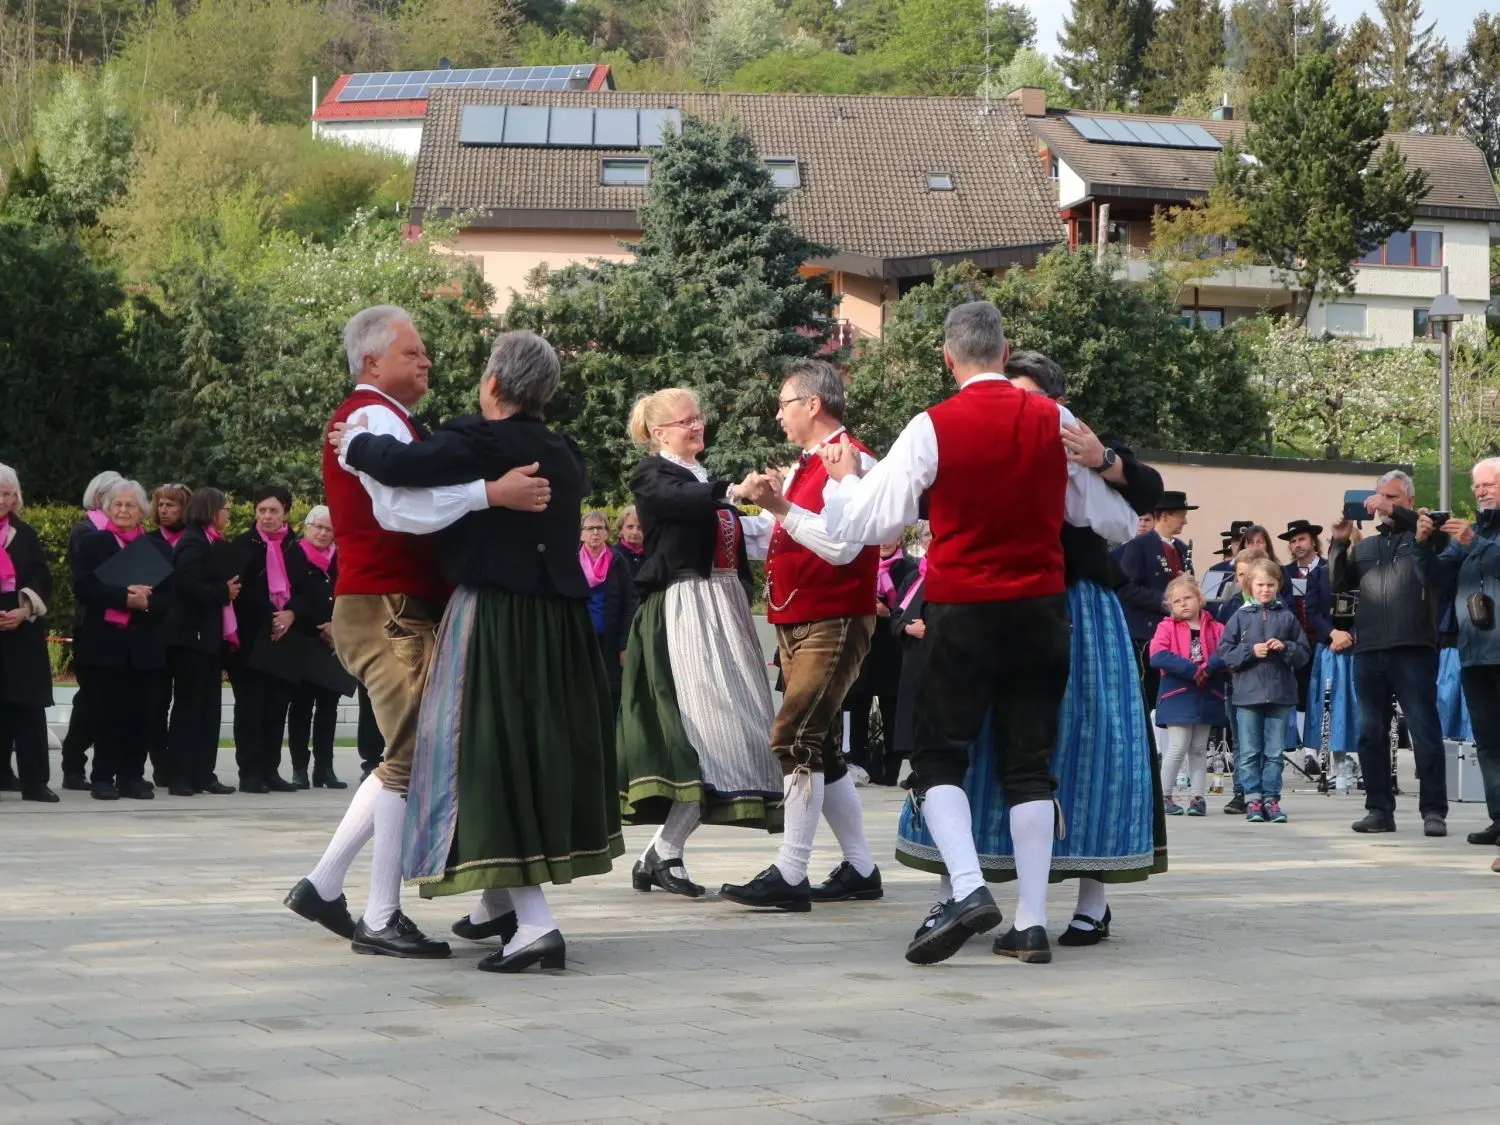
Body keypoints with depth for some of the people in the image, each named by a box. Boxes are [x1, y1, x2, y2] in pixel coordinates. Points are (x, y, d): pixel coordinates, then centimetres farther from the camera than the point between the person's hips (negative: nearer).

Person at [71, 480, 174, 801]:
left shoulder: (157, 548, 13)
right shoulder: (93, 543, 5)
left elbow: (170, 594, 6)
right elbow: (85, 588, -8)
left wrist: (145, 602, -15)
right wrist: (124, 597, -19)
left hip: (147, 645, 3)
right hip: (104, 642, -2)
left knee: (143, 713, 0)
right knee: (110, 712, -4)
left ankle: (133, 776, 8)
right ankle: (103, 777, 3)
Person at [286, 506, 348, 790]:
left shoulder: (338, 561, 13)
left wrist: (337, 626, -5)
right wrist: (320, 628, -12)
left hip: (333, 643, 4)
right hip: (303, 643, -4)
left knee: (329, 703, 4)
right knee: (302, 704, -2)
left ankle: (324, 768, 7)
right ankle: (300, 768, -1)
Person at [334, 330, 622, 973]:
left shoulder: (478, 442, -12)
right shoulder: (565, 454, 9)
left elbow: (400, 464, -24)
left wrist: (355, 443, -4)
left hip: (495, 620, -7)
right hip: (560, 623, 7)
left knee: (493, 756, -6)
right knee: (543, 751, 18)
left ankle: (535, 922, -17)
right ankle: (500, 902, 33)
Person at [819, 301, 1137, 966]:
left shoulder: (931, 429, -9)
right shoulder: (1057, 422, 0)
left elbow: (866, 524, -6)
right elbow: (1116, 522, 9)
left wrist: (840, 480, 14)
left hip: (961, 612, -3)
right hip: (1042, 611, 3)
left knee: (940, 757, 5)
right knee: (1030, 764, 8)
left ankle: (967, 888, -17)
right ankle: (1032, 923, 6)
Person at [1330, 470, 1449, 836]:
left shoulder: (1423, 538, 7)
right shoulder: (1365, 547, 21)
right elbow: (1339, 584, 15)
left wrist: (1393, 512, -14)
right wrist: (1339, 545, 1)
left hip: (1412, 649, -5)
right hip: (1369, 651, 5)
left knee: (1425, 731, -5)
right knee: (1371, 734, 7)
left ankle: (1433, 811, -2)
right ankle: (1379, 810, 14)